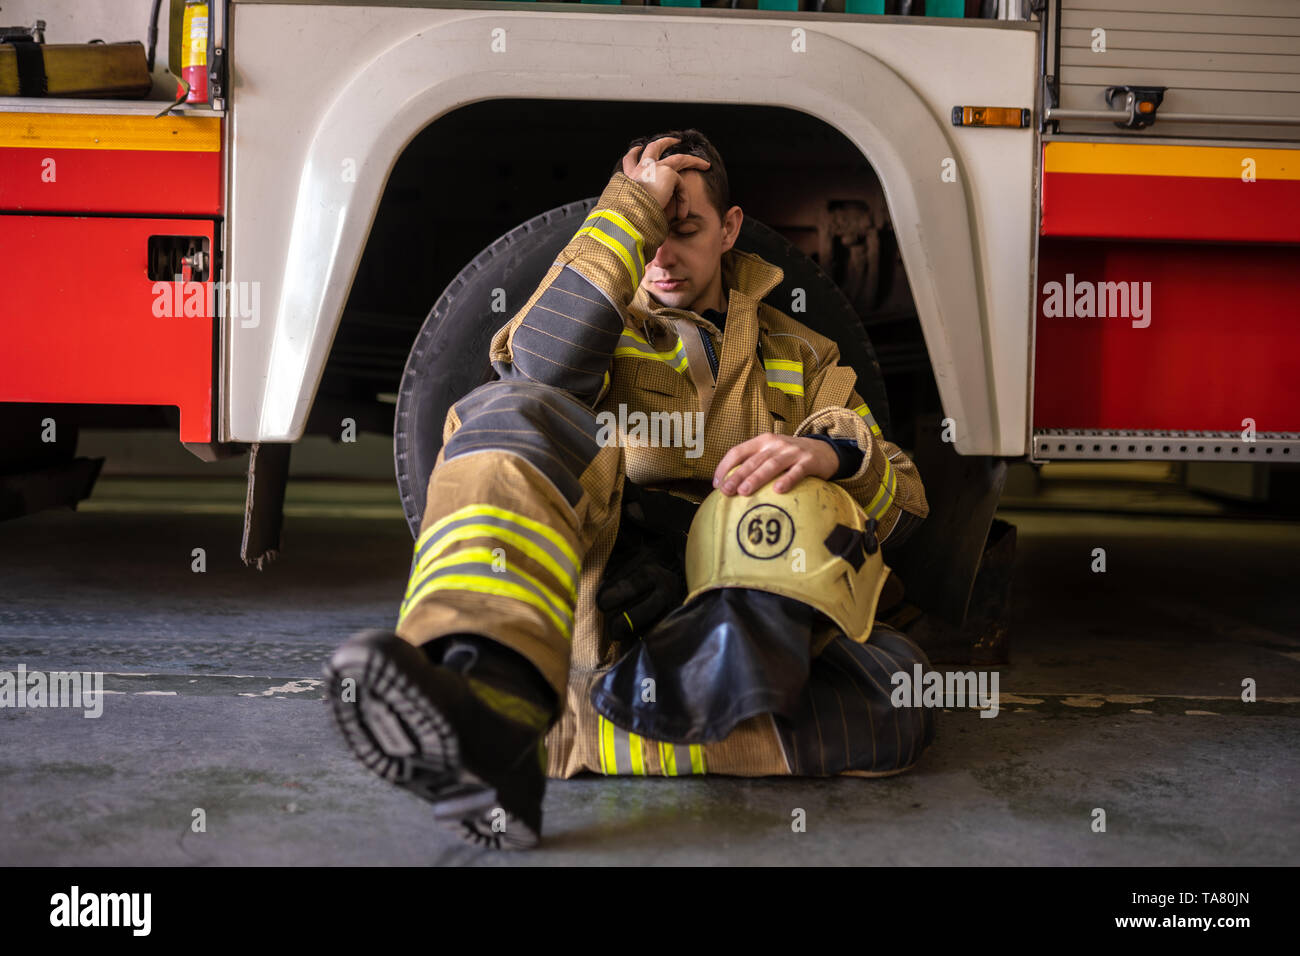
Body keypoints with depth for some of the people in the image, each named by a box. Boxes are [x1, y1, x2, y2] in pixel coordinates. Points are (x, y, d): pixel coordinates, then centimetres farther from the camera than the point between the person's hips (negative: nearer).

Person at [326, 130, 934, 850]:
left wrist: (831, 454, -12)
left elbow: (902, 497, 13)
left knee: (896, 699, -32)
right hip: (592, 592, -1)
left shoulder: (797, 357, 27)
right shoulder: (605, 324, 25)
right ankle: (489, 694, -58)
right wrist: (630, 211, 1)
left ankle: (564, 736, -43)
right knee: (514, 412, -30)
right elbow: (540, 365, -3)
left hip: (731, 603, 2)